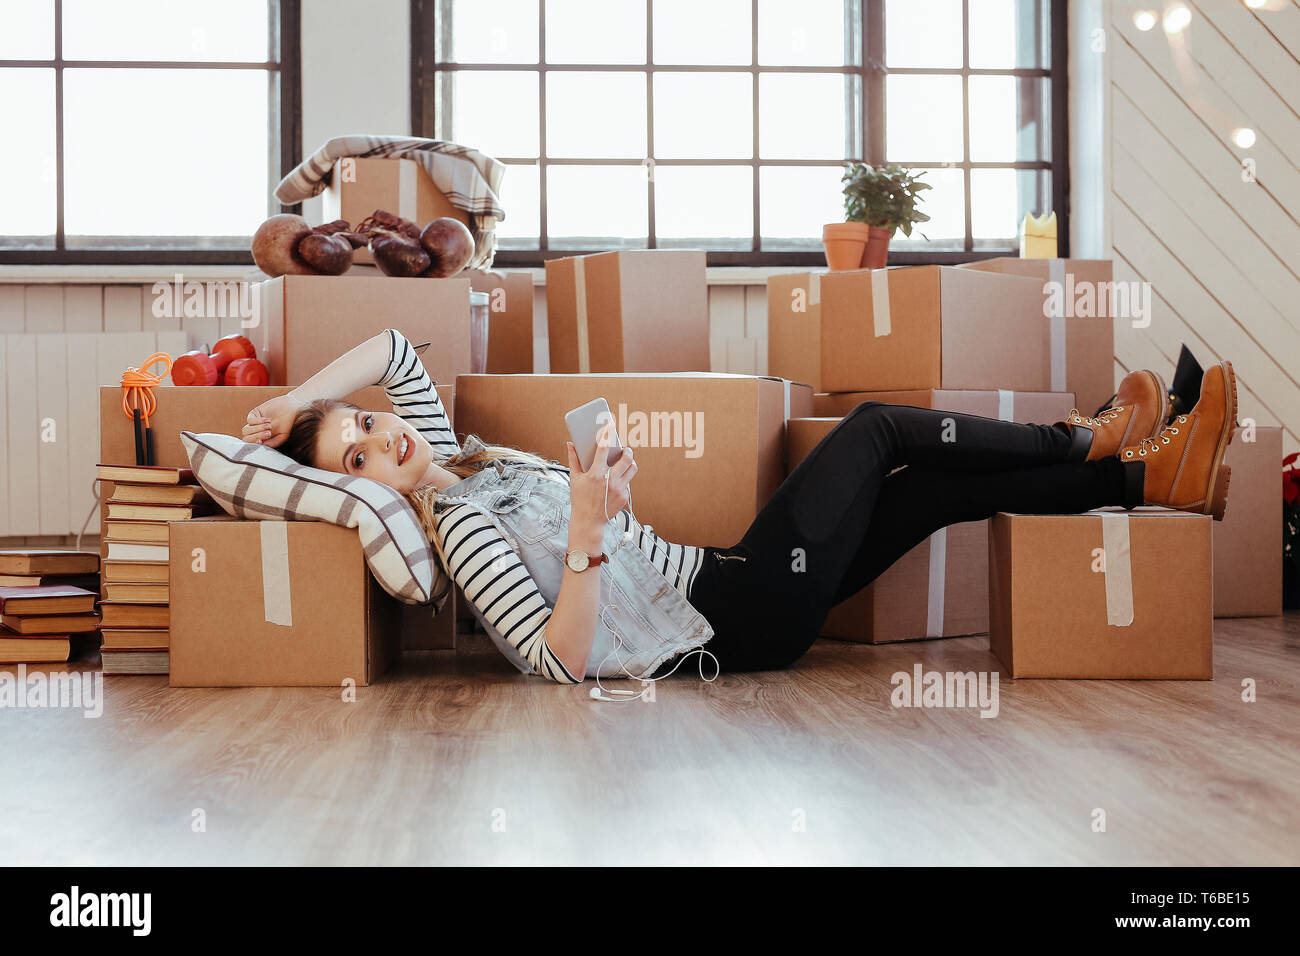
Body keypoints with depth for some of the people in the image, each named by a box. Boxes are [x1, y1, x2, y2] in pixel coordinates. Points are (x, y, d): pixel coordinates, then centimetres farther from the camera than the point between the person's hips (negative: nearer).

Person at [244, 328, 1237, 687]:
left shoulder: (444, 454, 9)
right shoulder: (457, 523, -17)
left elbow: (392, 346, 15)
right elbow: (562, 661, -25)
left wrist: (294, 398, 4)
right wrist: (586, 535, -35)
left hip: (724, 583, 9)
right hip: (736, 620, -9)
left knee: (935, 485, 6)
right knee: (879, 423, -5)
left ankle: (1155, 476, 18)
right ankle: (1089, 440, 14)